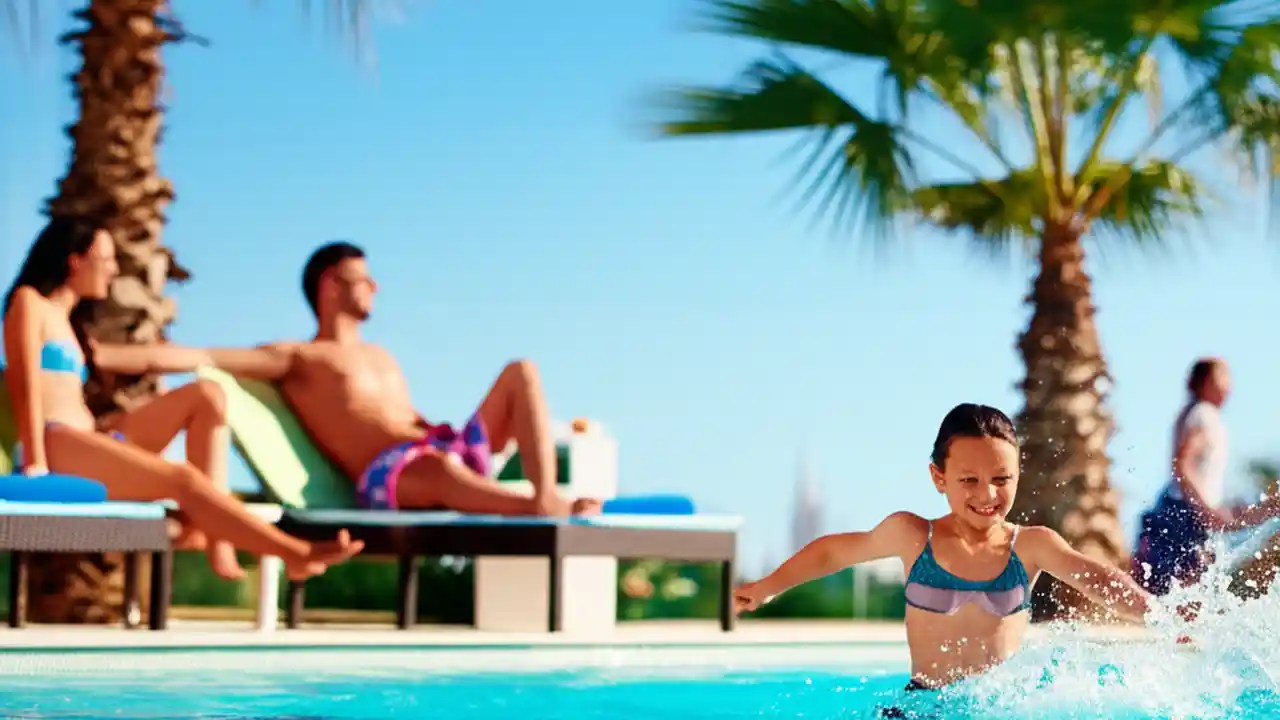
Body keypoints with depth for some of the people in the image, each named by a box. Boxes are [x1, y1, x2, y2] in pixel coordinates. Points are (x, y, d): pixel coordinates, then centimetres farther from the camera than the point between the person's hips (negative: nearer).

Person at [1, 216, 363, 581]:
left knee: (203, 397, -3)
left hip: (87, 441, 9)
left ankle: (217, 542, -19)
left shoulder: (62, 317, 30)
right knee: (183, 479, -26)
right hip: (55, 447, -9)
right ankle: (296, 554, -27)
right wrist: (36, 468, -20)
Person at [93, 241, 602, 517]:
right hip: (387, 477, -8)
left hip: (447, 452, 8)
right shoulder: (296, 359, 10)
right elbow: (194, 358, 0)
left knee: (520, 373, -8)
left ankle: (546, 495, -30)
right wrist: (100, 356, -11)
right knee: (440, 469, -43)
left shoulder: (381, 358, 34)